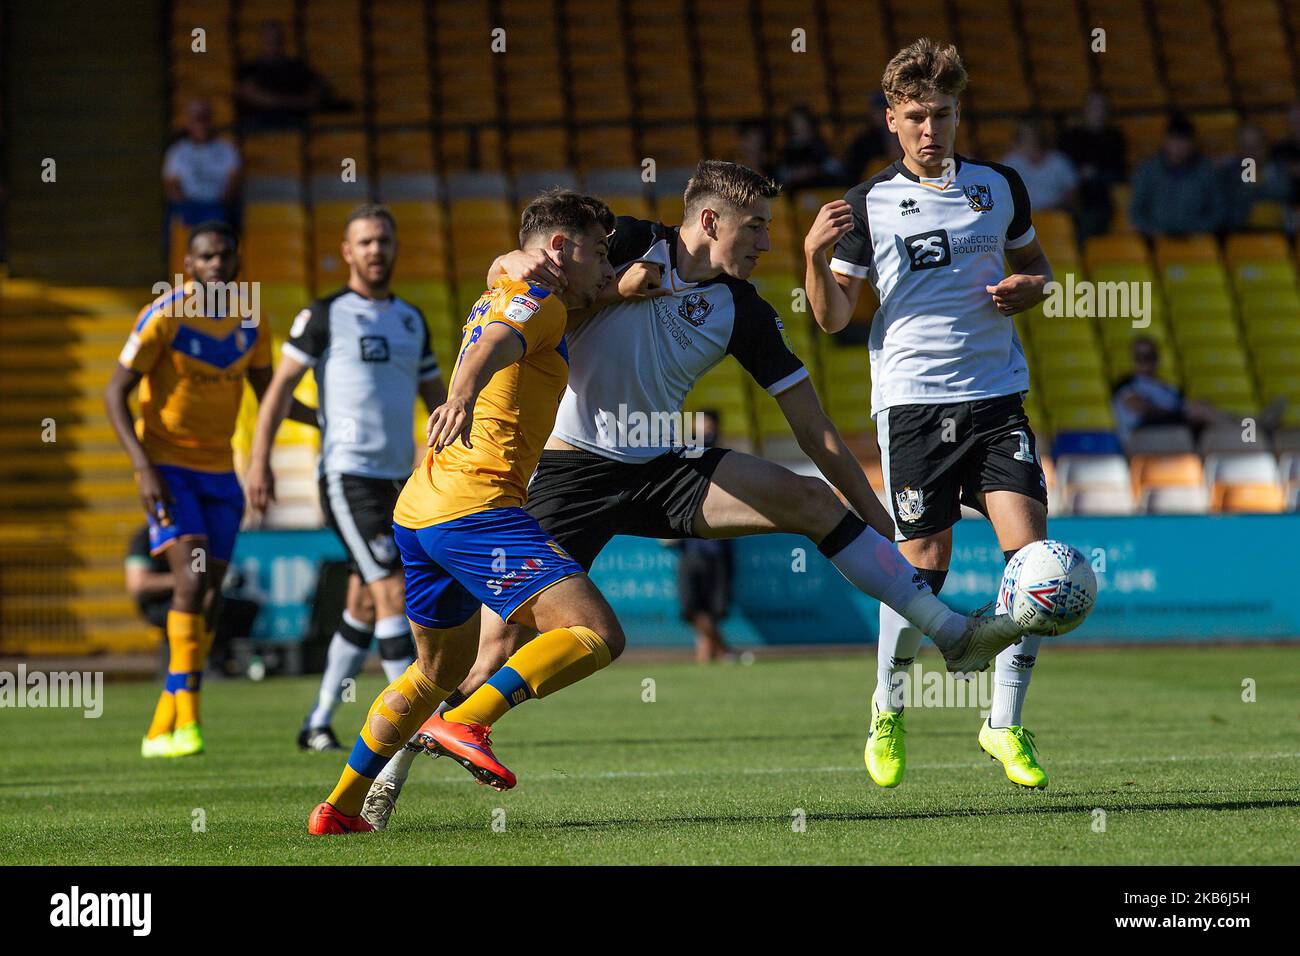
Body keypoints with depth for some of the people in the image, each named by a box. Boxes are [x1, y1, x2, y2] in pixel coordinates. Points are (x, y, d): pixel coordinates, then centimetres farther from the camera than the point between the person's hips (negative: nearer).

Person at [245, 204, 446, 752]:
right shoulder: (324, 316, -2)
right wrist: (259, 461, -13)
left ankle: (318, 724, 19)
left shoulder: (411, 320, 16)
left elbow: (436, 396, 22)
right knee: (392, 592, -14)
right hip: (348, 476, -7)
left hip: (397, 479, 7)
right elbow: (281, 386, -4)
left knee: (364, 606, 10)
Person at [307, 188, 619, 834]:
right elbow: (494, 345, -26)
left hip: (418, 512, 10)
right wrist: (463, 395, -47)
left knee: (442, 668, 26)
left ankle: (339, 807, 28)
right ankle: (468, 725, -30)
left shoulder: (499, 295, 25)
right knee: (597, 634, -17)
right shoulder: (536, 299, -4)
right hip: (477, 507, -10)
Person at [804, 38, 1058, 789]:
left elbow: (1033, 260, 23)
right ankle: (889, 707, 23)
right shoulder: (868, 205, 1)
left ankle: (1006, 723, 2)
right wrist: (816, 257, -14)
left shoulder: (1000, 186, 7)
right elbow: (834, 319, 4)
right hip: (911, 401, -2)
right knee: (925, 564, -3)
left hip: (997, 396, 2)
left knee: (1031, 550, -11)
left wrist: (1030, 287, 1)